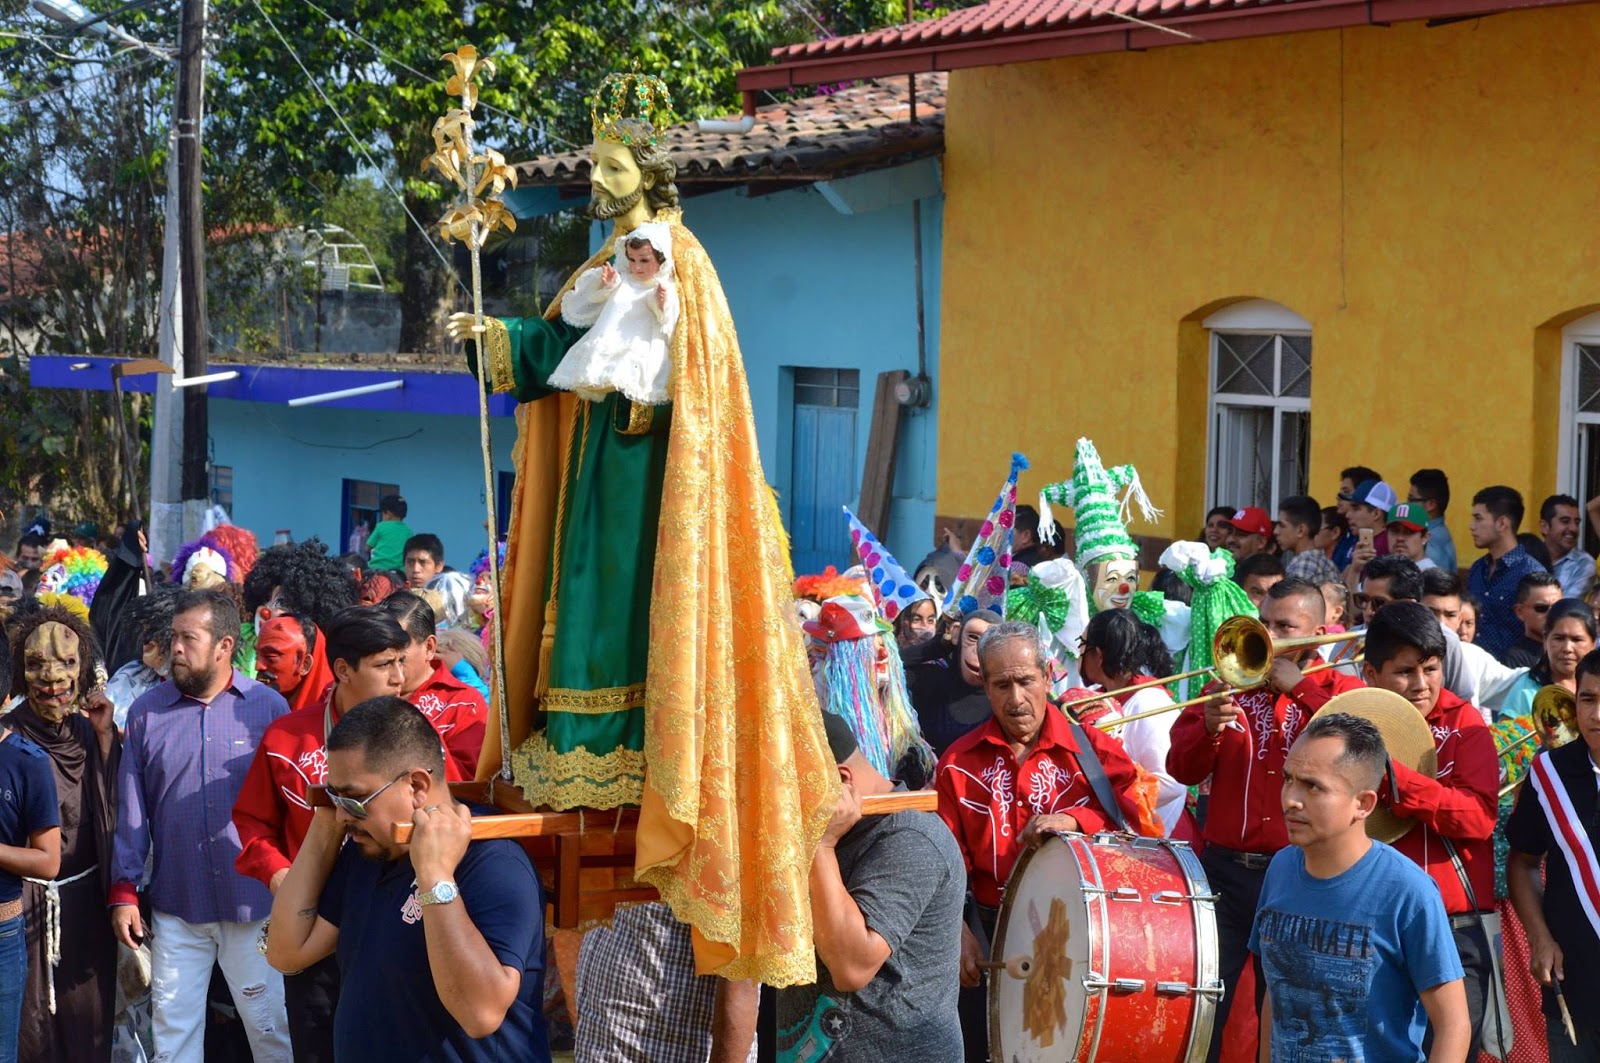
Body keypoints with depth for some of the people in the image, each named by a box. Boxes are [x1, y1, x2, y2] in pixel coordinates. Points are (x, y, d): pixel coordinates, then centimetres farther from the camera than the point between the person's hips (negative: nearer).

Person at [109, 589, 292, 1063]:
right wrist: (123, 891, 1)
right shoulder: (147, 712, 2)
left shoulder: (268, 707, -3)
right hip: (176, 909, 2)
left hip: (253, 903, -2)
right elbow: (131, 810, 5)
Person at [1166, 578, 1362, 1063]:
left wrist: (1299, 686, -17)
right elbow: (1182, 770, 1)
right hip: (1226, 869, 2)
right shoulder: (1230, 684, 9)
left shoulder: (1340, 690, 3)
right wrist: (1208, 728, -19)